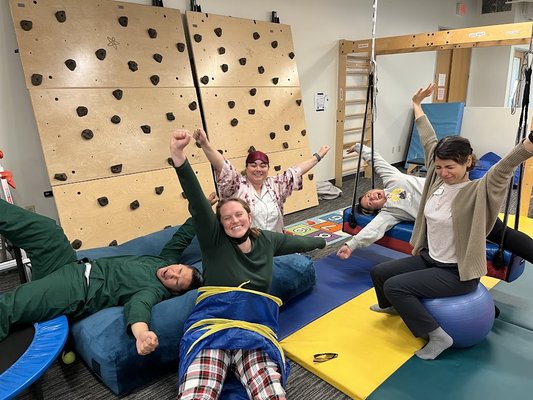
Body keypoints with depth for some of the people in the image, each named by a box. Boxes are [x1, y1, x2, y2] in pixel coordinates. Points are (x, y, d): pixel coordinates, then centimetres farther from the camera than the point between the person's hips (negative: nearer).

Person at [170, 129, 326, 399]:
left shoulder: (266, 241, 13)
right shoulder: (214, 240, 2)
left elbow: (298, 242, 32)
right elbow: (197, 201, -13)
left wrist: (323, 242, 51)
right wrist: (178, 155, -26)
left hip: (256, 329, 3)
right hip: (212, 326, -2)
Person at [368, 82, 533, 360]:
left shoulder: (478, 191, -19)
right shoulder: (437, 178, -4)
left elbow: (506, 166, -36)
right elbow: (429, 142, 4)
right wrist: (417, 105, 13)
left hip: (458, 273, -7)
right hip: (429, 258, 7)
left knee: (395, 286, -21)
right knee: (378, 272, 9)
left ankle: (437, 336, -5)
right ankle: (393, 306, 41)